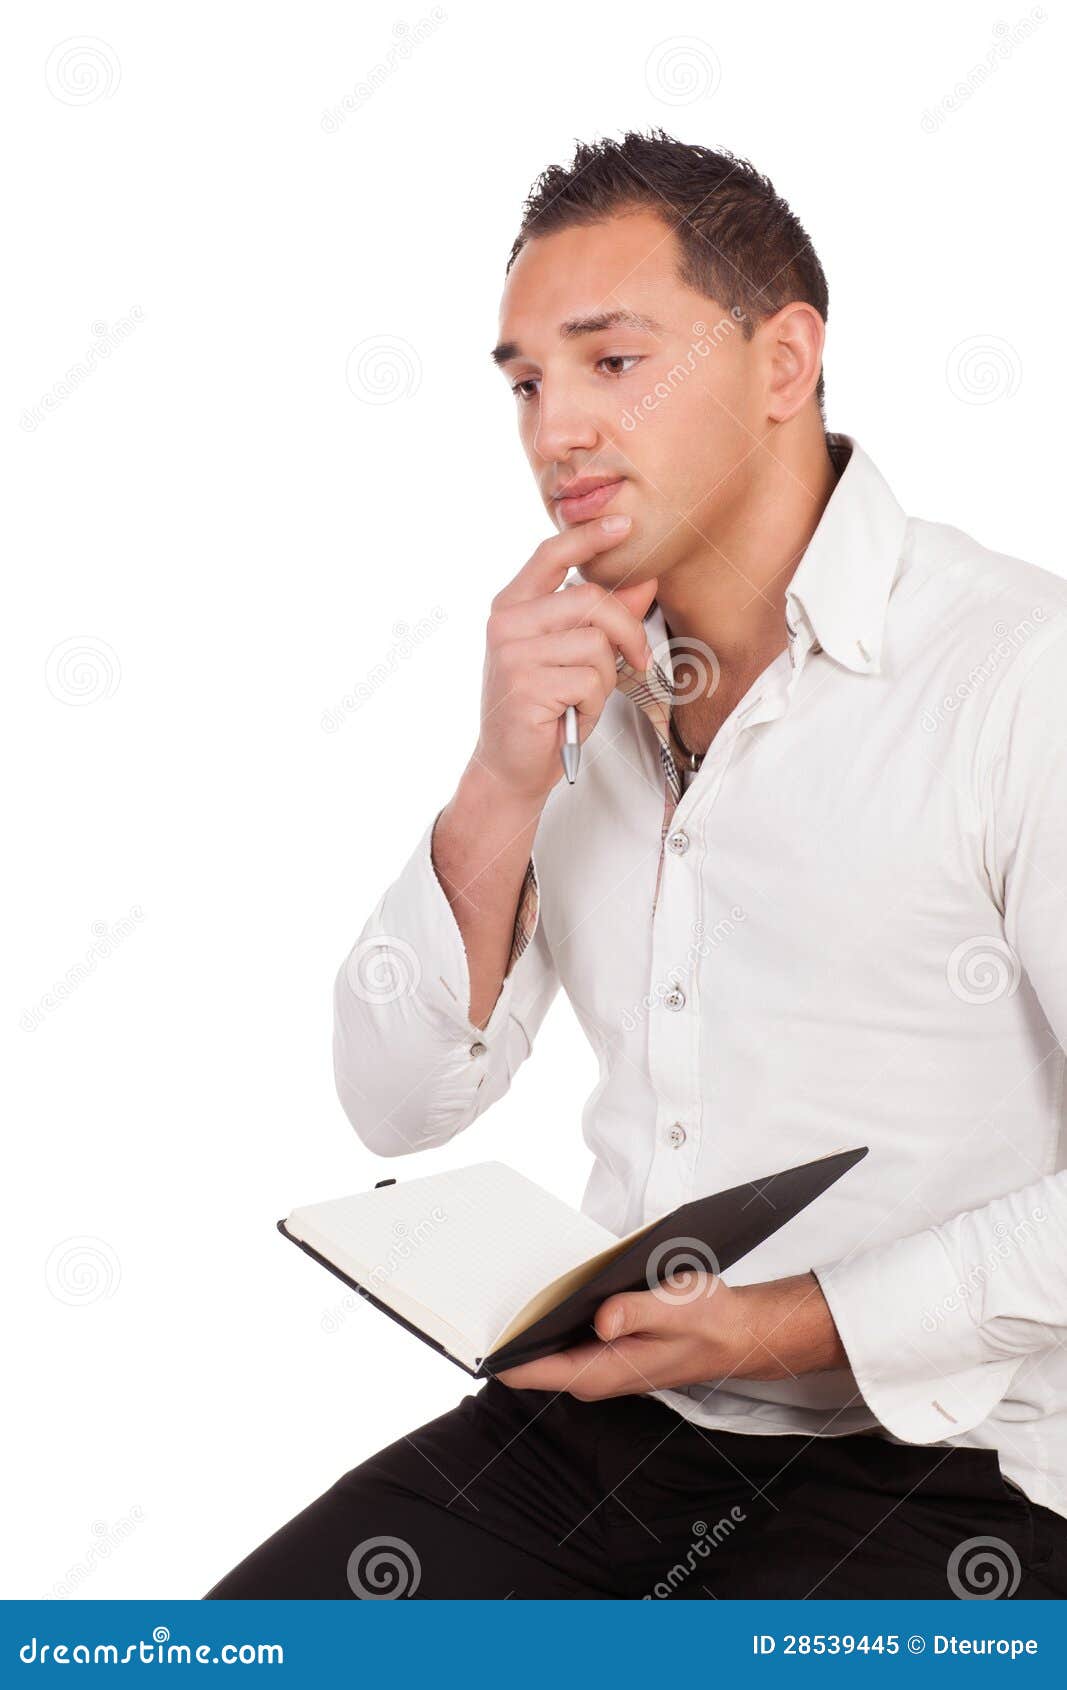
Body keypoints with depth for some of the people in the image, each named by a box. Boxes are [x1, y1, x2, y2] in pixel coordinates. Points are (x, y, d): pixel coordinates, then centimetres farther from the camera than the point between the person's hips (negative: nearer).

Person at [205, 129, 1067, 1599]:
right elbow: (399, 1105, 2)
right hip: (606, 1413, 5)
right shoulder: (579, 674, 7)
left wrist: (797, 1325, -20)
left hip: (929, 1446, -4)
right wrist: (503, 789, -11)